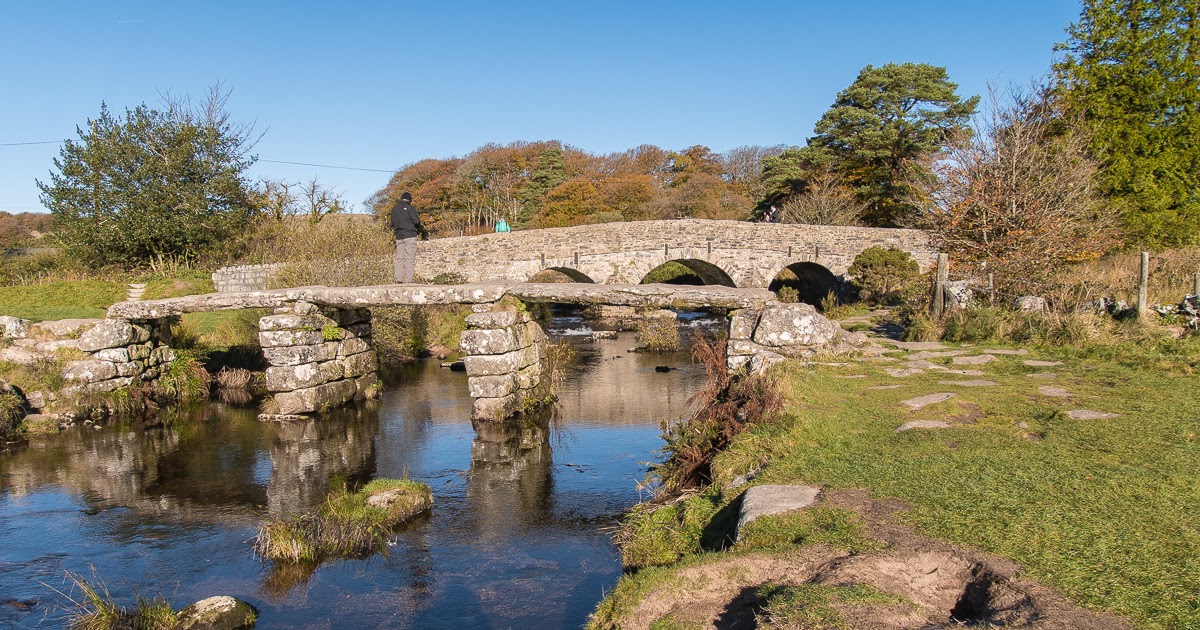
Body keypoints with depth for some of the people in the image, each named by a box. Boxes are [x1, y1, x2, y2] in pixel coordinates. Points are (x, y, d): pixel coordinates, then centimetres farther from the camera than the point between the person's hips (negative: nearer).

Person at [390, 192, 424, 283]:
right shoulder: (409, 208, -5)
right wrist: (420, 228, 5)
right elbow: (416, 221, -12)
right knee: (409, 258, -6)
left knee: (399, 258, 7)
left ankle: (398, 280, 1)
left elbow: (393, 223, 15)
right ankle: (408, 281, -10)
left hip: (399, 236, 6)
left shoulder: (394, 209, 15)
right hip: (410, 235, -6)